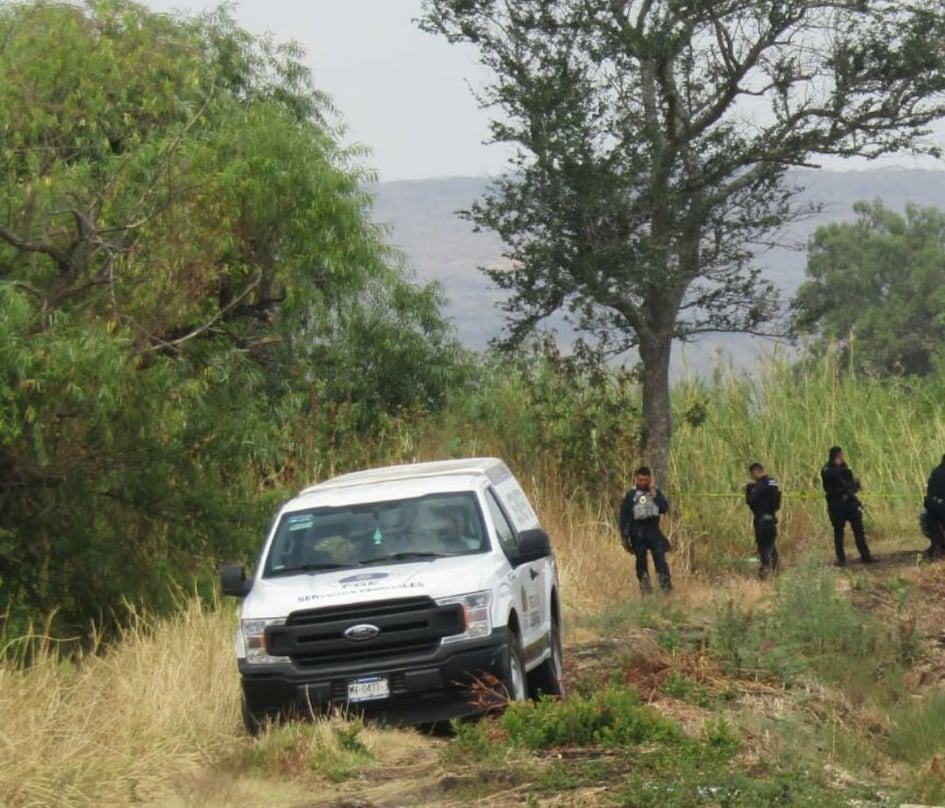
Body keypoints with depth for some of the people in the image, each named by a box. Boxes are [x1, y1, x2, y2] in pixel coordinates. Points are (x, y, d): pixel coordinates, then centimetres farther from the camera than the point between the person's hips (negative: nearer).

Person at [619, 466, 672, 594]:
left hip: (653, 531, 0)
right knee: (641, 561, 4)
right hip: (637, 533, 0)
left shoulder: (656, 492, 7)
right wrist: (624, 536, -2)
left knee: (660, 559, -10)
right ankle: (645, 589, 10)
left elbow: (664, 508, -7)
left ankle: (667, 588, -11)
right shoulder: (631, 495, 1)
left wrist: (654, 494, -12)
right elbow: (624, 516, 2)